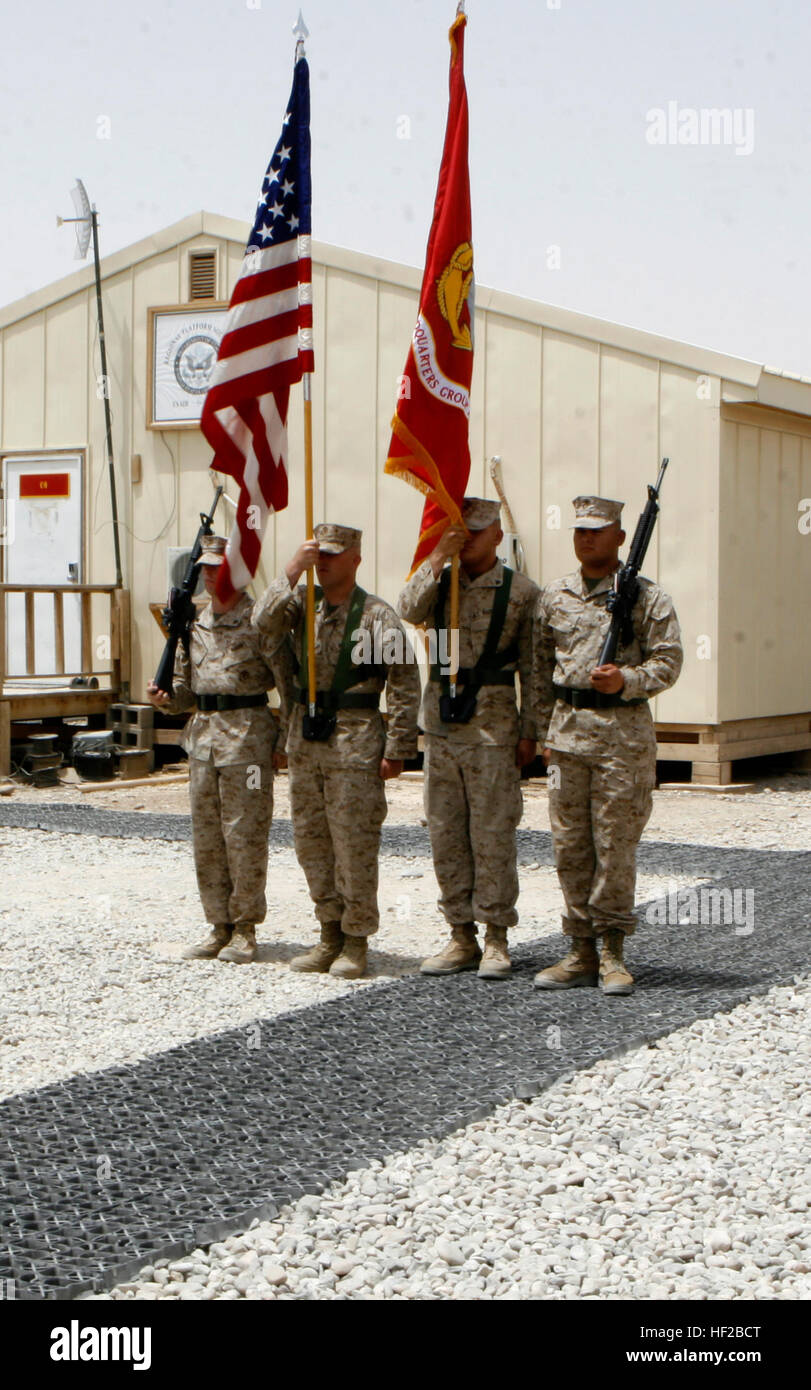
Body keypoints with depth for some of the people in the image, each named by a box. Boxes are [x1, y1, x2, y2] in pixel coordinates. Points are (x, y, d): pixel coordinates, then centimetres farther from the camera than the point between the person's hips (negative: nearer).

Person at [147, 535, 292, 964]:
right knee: (205, 838, 9)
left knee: (244, 836, -3)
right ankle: (219, 926, 19)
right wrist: (165, 698, -4)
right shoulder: (194, 623, 12)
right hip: (203, 736, 7)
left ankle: (245, 929, 9)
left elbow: (289, 683, -7)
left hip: (247, 737, -6)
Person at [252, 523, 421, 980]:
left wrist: (397, 749, -9)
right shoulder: (303, 601, 8)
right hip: (305, 737, 6)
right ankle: (331, 934, 22)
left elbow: (405, 684, -7)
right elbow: (265, 624, -11)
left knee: (355, 843, -2)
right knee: (311, 840, 11)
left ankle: (356, 942, 9)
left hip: (355, 741, -6)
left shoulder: (378, 614, -7)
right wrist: (292, 573, -18)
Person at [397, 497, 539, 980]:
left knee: (493, 835, -2)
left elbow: (531, 668, 0)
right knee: (446, 835, 7)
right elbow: (410, 611, -12)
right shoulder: (438, 582, 10)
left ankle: (496, 941, 8)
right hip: (442, 722, 4)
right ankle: (462, 938, 16)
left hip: (493, 725, -4)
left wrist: (529, 733, -4)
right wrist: (439, 557, -14)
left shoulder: (521, 591, 0)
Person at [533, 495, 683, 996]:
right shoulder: (554, 596, 12)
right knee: (570, 844, 5)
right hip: (568, 729, 4)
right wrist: (546, 730, 12)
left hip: (623, 732, -4)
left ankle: (613, 954, 7)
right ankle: (582, 953, 14)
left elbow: (668, 660, -4)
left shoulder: (646, 596, -1)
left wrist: (626, 681, -21)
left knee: (615, 844, -3)